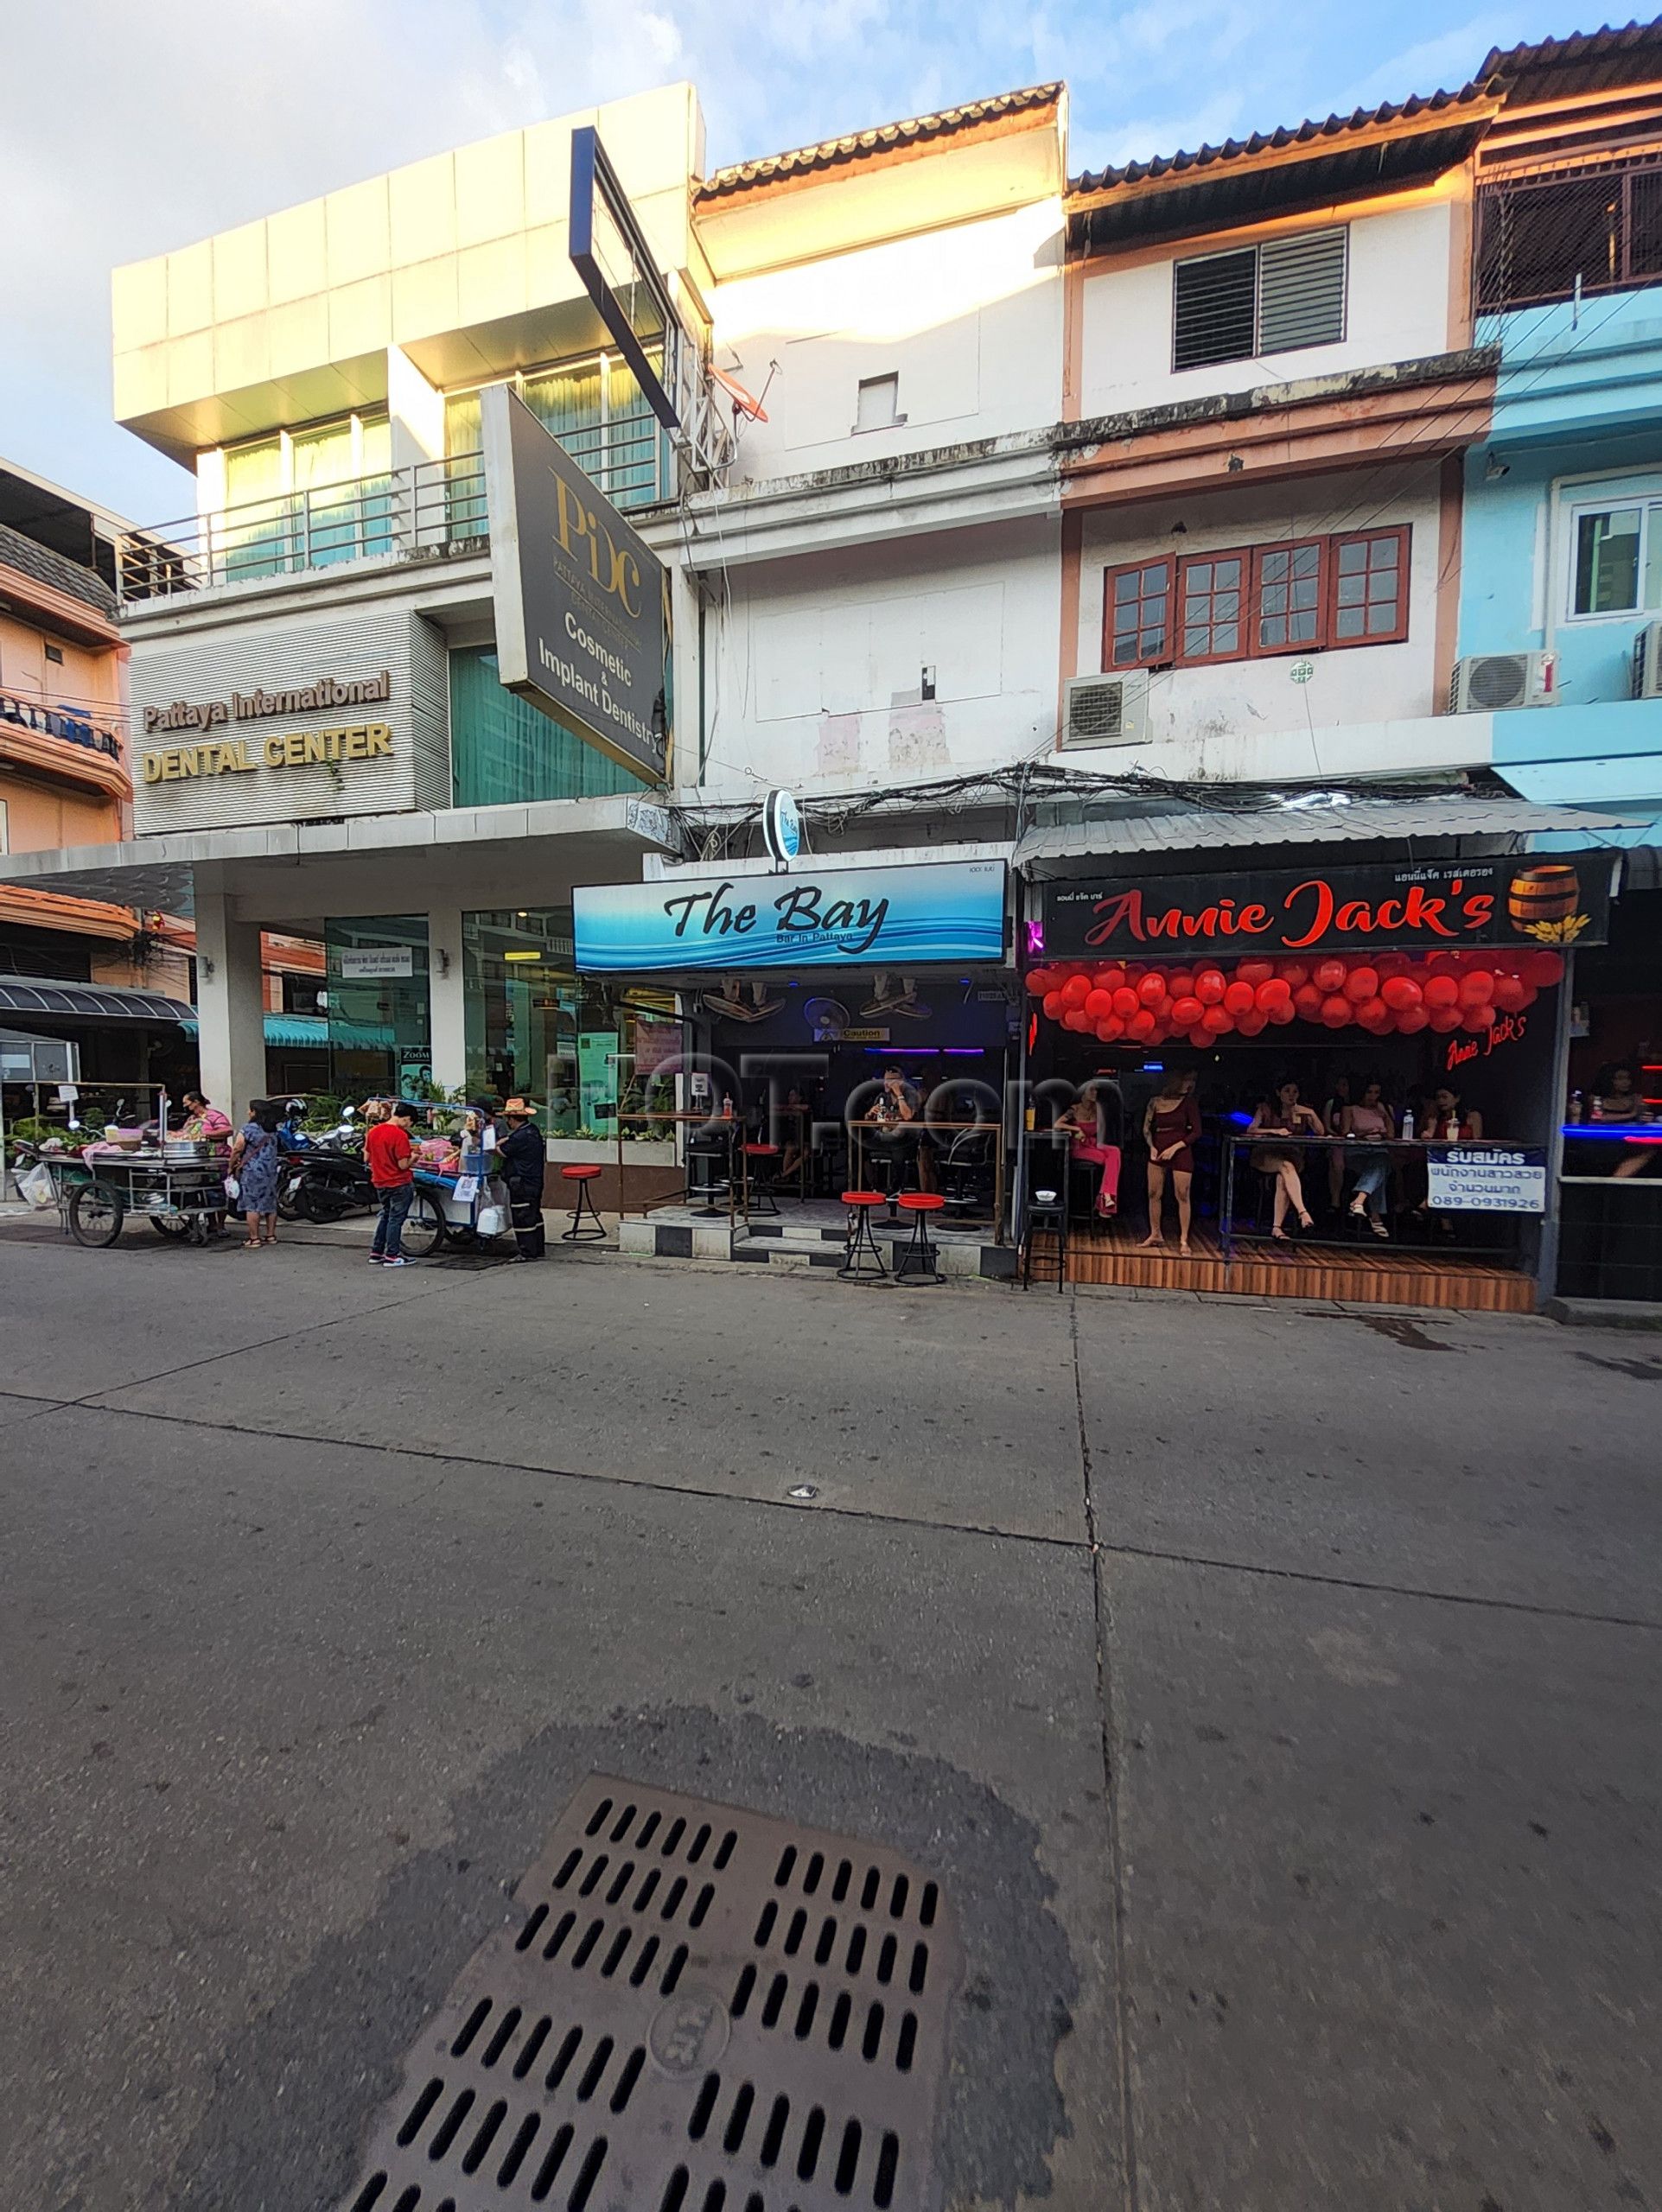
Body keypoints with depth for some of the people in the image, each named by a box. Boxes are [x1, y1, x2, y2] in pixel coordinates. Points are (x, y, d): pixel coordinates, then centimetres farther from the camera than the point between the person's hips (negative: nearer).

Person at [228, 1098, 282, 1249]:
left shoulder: (248, 1128, -11)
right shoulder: (273, 1130, 11)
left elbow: (237, 1149, -14)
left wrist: (231, 1167, -2)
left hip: (252, 1172, -7)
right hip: (271, 1171, 7)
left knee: (252, 1205, -2)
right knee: (270, 1204, 12)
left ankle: (254, 1238, -1)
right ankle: (271, 1235, 18)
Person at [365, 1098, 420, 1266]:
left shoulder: (373, 1131, 2)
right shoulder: (400, 1135, -21)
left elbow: (366, 1158, 10)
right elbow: (403, 1165, -20)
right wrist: (413, 1157, -2)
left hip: (380, 1183, 7)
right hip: (399, 1183, -7)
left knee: (385, 1216, 20)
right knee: (396, 1218, 3)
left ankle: (376, 1253, 24)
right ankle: (392, 1256, 8)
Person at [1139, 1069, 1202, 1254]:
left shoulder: (1189, 1103, -2)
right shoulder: (1156, 1101, 2)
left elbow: (1196, 1132, -5)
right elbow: (1146, 1128, 8)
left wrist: (1174, 1148, -14)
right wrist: (1151, 1147, -8)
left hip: (1181, 1153, -2)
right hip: (1157, 1153, 3)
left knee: (1182, 1196, -4)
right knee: (1154, 1194, 6)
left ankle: (1183, 1240, 2)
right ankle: (1156, 1234, 19)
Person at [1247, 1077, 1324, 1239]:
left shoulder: (1302, 1111, 10)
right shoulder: (1267, 1108, 2)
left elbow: (1320, 1132, 3)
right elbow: (1251, 1130, -10)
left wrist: (1312, 1114, -11)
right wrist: (1275, 1131, -24)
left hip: (1290, 1154, 2)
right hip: (1265, 1154, -2)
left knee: (1282, 1180, -30)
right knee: (1287, 1167, -36)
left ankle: (1277, 1227, -29)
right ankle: (1303, 1212, -43)